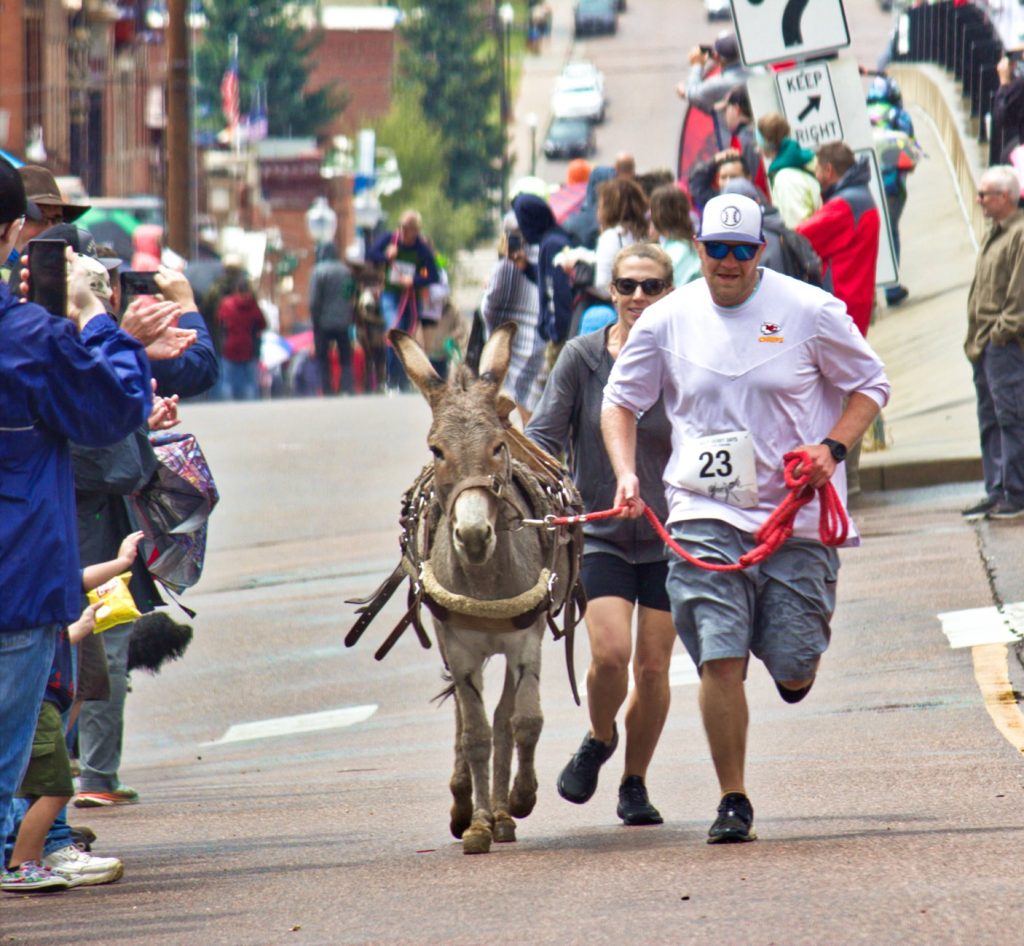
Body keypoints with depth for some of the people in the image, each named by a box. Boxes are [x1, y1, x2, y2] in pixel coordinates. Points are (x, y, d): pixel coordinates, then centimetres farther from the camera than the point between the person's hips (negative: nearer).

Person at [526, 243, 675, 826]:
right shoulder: (581, 358, -3)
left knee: (653, 667, 3)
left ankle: (635, 783, 23)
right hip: (601, 533, -1)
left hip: (669, 537, 1)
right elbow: (547, 435, -3)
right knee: (610, 652, -17)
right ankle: (599, 740, 15)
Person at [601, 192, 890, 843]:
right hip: (706, 516, 1)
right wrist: (626, 474, 1)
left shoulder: (811, 312, -1)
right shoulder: (667, 321, 5)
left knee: (795, 672, -1)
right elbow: (621, 400, 17)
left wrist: (833, 447, -9)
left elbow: (870, 385, 8)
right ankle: (733, 802, 1)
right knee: (719, 662, -11)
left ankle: (795, 663, 38)